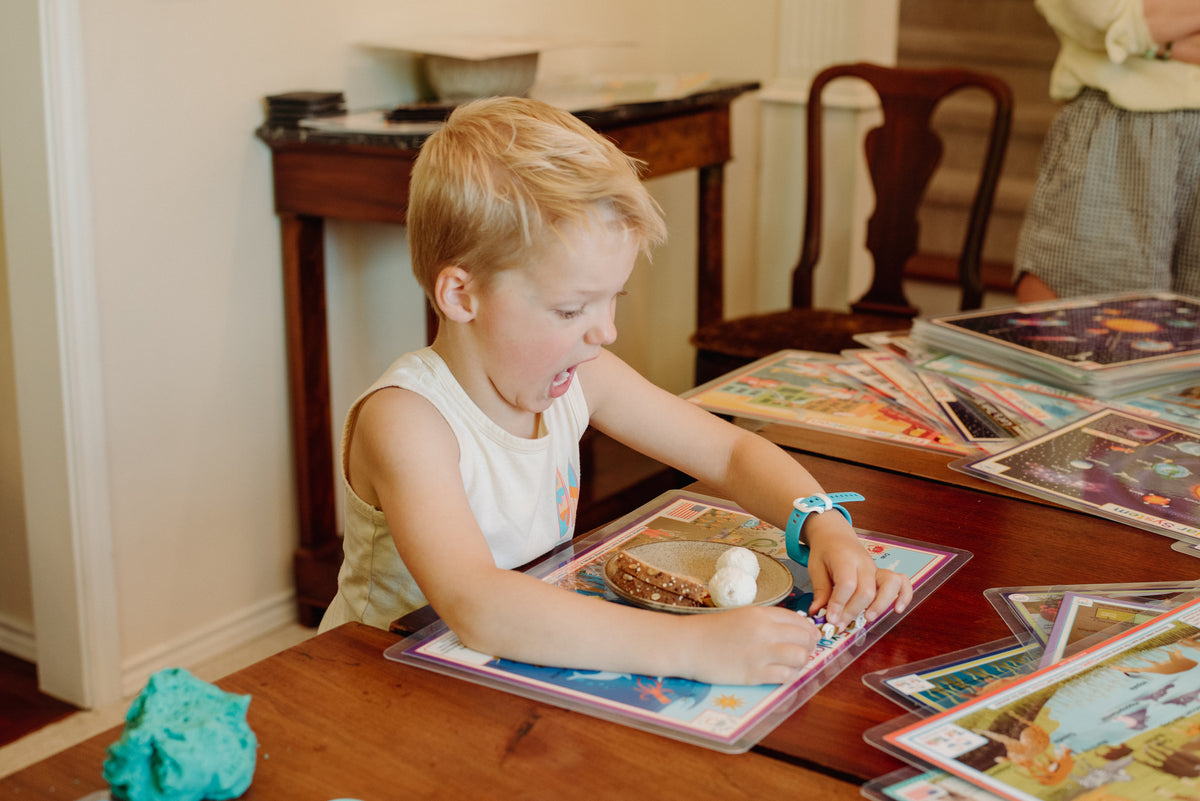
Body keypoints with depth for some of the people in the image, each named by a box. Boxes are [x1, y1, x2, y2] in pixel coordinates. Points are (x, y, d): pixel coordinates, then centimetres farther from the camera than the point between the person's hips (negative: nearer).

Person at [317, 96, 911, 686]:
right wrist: (691, 646, -43)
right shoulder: (406, 419, -24)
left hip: (536, 657, 6)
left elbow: (730, 452, 6)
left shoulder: (576, 376, -4)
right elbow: (476, 607, -38)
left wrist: (828, 528, -12)